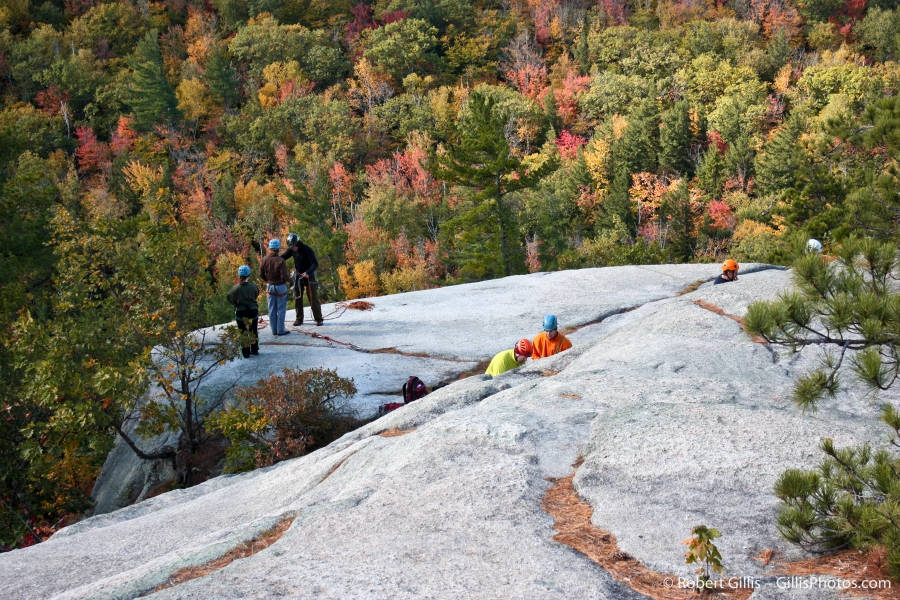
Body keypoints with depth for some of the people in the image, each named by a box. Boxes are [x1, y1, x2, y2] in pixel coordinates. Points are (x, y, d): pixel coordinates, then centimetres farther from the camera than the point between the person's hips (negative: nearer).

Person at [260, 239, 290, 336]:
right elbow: (284, 276, -22)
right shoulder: (280, 261, -21)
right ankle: (280, 330, 9)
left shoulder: (264, 260, -4)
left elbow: (261, 274, 3)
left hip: (270, 286, 5)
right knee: (281, 309, 5)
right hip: (280, 287, -5)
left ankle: (274, 330, 18)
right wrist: (290, 279, -1)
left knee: (272, 309, 12)